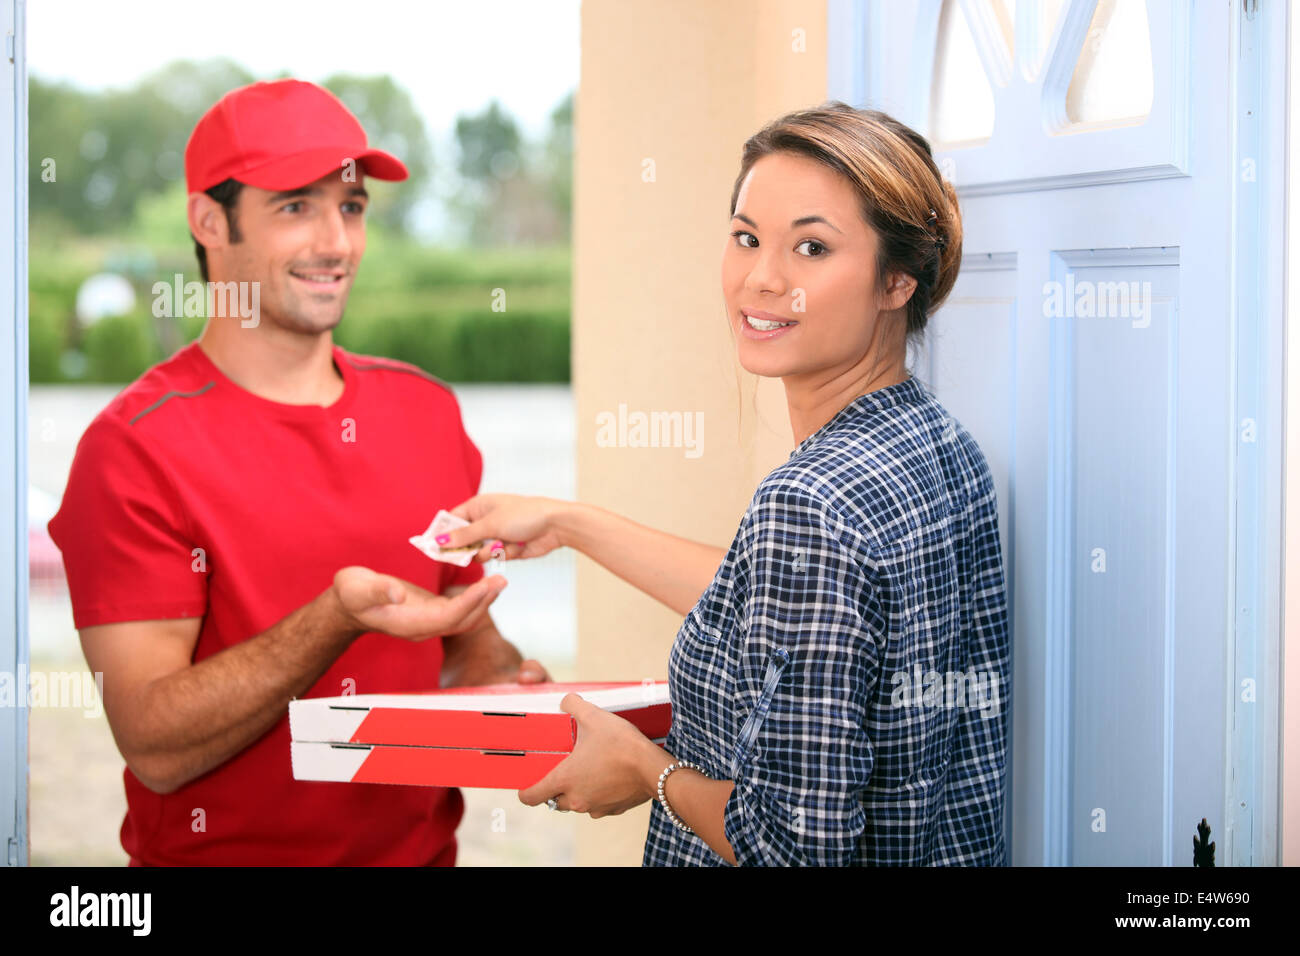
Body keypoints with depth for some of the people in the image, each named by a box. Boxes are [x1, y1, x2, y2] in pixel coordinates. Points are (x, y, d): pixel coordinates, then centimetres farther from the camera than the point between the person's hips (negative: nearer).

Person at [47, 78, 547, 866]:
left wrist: (509, 681, -4)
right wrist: (337, 619, -24)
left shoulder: (422, 411, 6)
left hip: (419, 845, 4)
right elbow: (154, 748, -14)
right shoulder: (136, 448, -9)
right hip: (223, 849, -4)